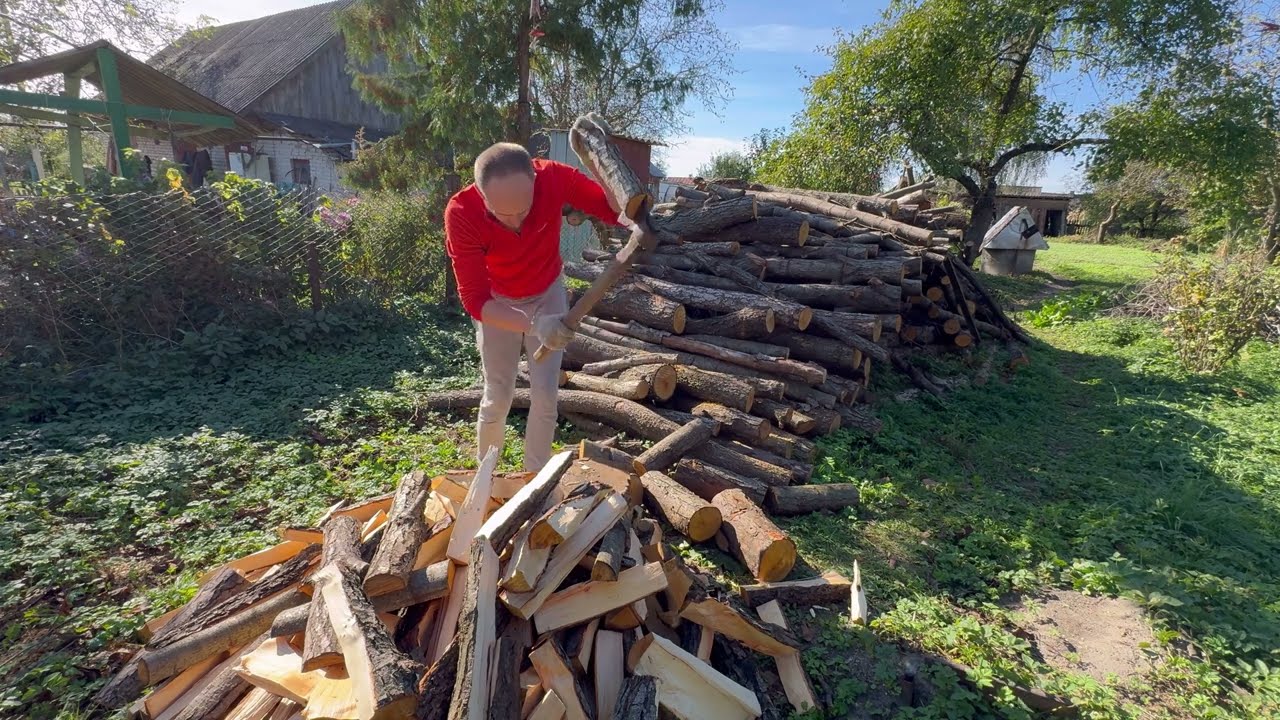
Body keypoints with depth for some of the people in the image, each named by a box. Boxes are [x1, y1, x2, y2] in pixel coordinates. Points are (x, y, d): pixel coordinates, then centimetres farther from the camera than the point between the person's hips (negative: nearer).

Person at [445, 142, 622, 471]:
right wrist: (533, 325, -49)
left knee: (545, 395, -1)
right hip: (497, 304, -1)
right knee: (498, 397, 2)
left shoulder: (553, 178, -31)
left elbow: (616, 211, -24)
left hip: (547, 295, 2)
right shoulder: (461, 213, -34)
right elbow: (475, 300, -34)